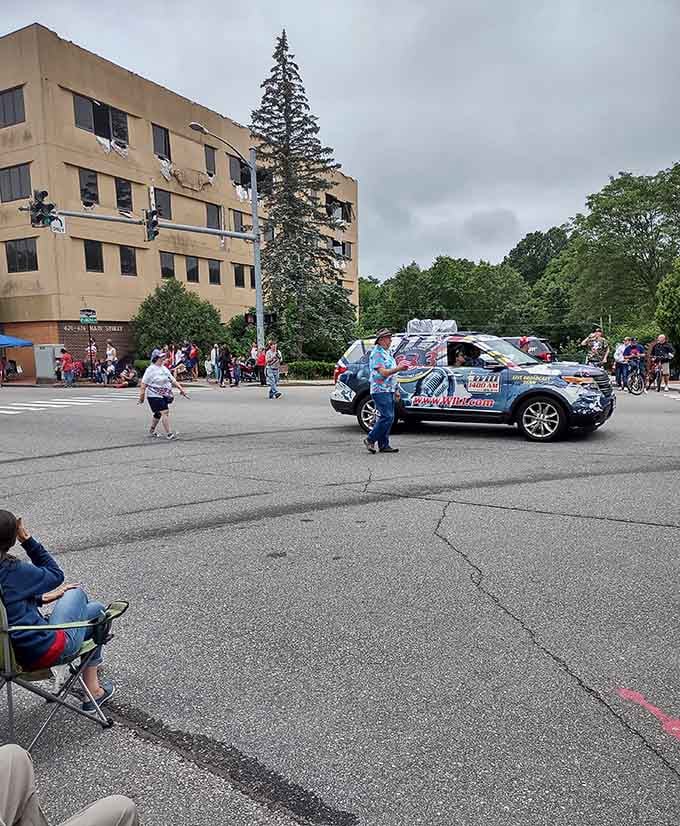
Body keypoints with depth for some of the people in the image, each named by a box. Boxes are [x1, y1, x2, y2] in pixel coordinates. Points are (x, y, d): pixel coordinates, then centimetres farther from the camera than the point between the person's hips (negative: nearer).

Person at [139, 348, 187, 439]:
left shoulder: (164, 368, 13)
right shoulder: (150, 370, -11)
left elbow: (172, 380, 16)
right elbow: (143, 384, -11)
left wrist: (181, 388, 9)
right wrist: (142, 397, -13)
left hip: (164, 395, 8)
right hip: (154, 396, -8)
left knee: (158, 413, 16)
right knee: (165, 412, -15)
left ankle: (151, 431, 33)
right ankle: (169, 434, -13)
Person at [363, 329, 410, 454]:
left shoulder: (387, 353, 20)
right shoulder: (377, 353, -11)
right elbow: (383, 373, -20)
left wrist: (395, 390, 21)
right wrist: (398, 369, -28)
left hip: (388, 391, 10)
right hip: (381, 391, -10)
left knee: (387, 418, 8)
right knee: (387, 417, -14)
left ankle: (384, 445, 12)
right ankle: (370, 439, -3)